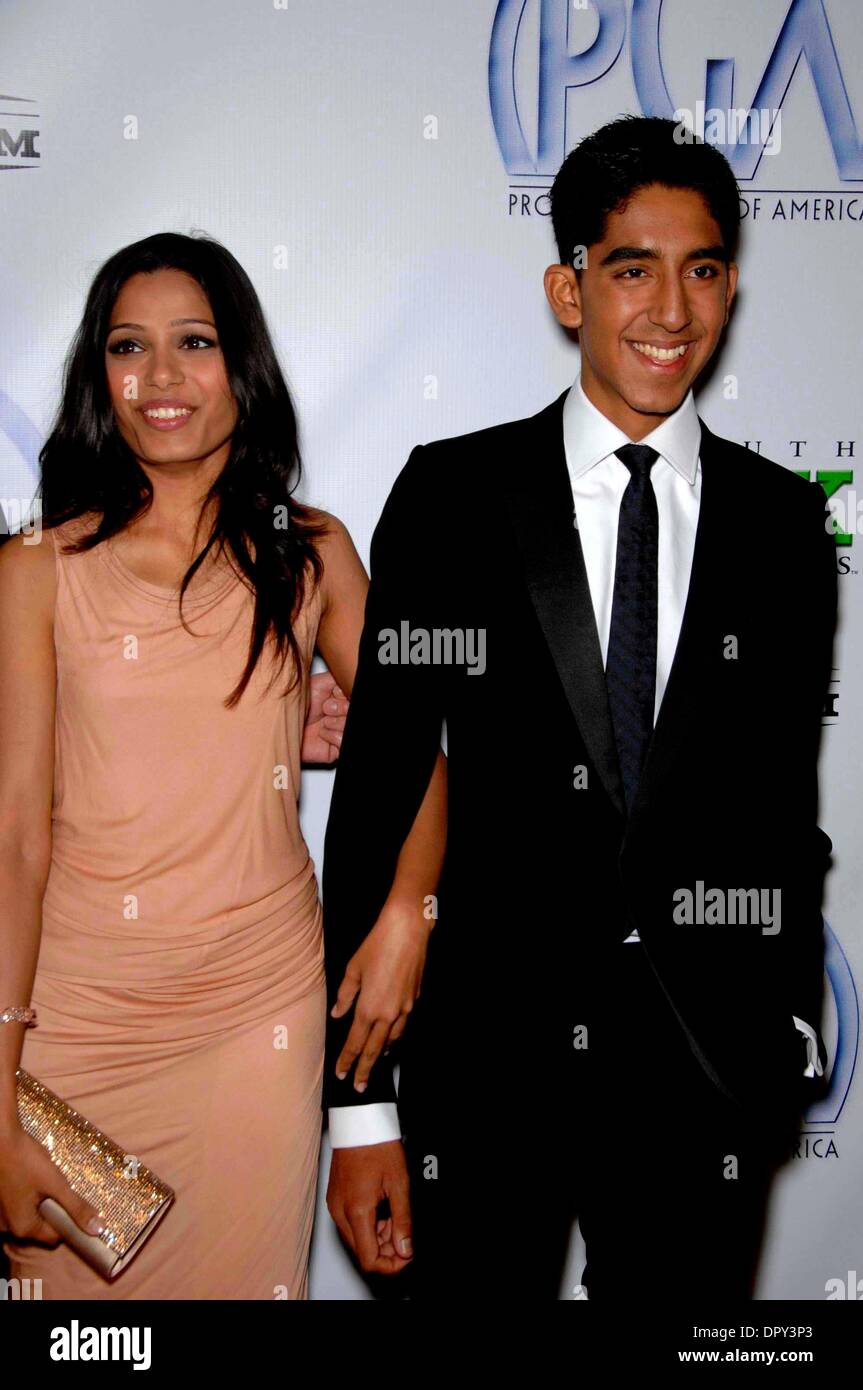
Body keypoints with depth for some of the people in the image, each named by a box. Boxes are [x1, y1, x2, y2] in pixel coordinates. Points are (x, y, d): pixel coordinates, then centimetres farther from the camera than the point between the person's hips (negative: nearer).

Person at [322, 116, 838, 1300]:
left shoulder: (785, 521, 3)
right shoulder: (451, 495, -4)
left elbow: (787, 804, 10)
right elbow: (375, 789, -5)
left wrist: (790, 1055, 10)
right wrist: (359, 1099, -7)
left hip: (706, 1070, 2)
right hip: (484, 1057, -2)